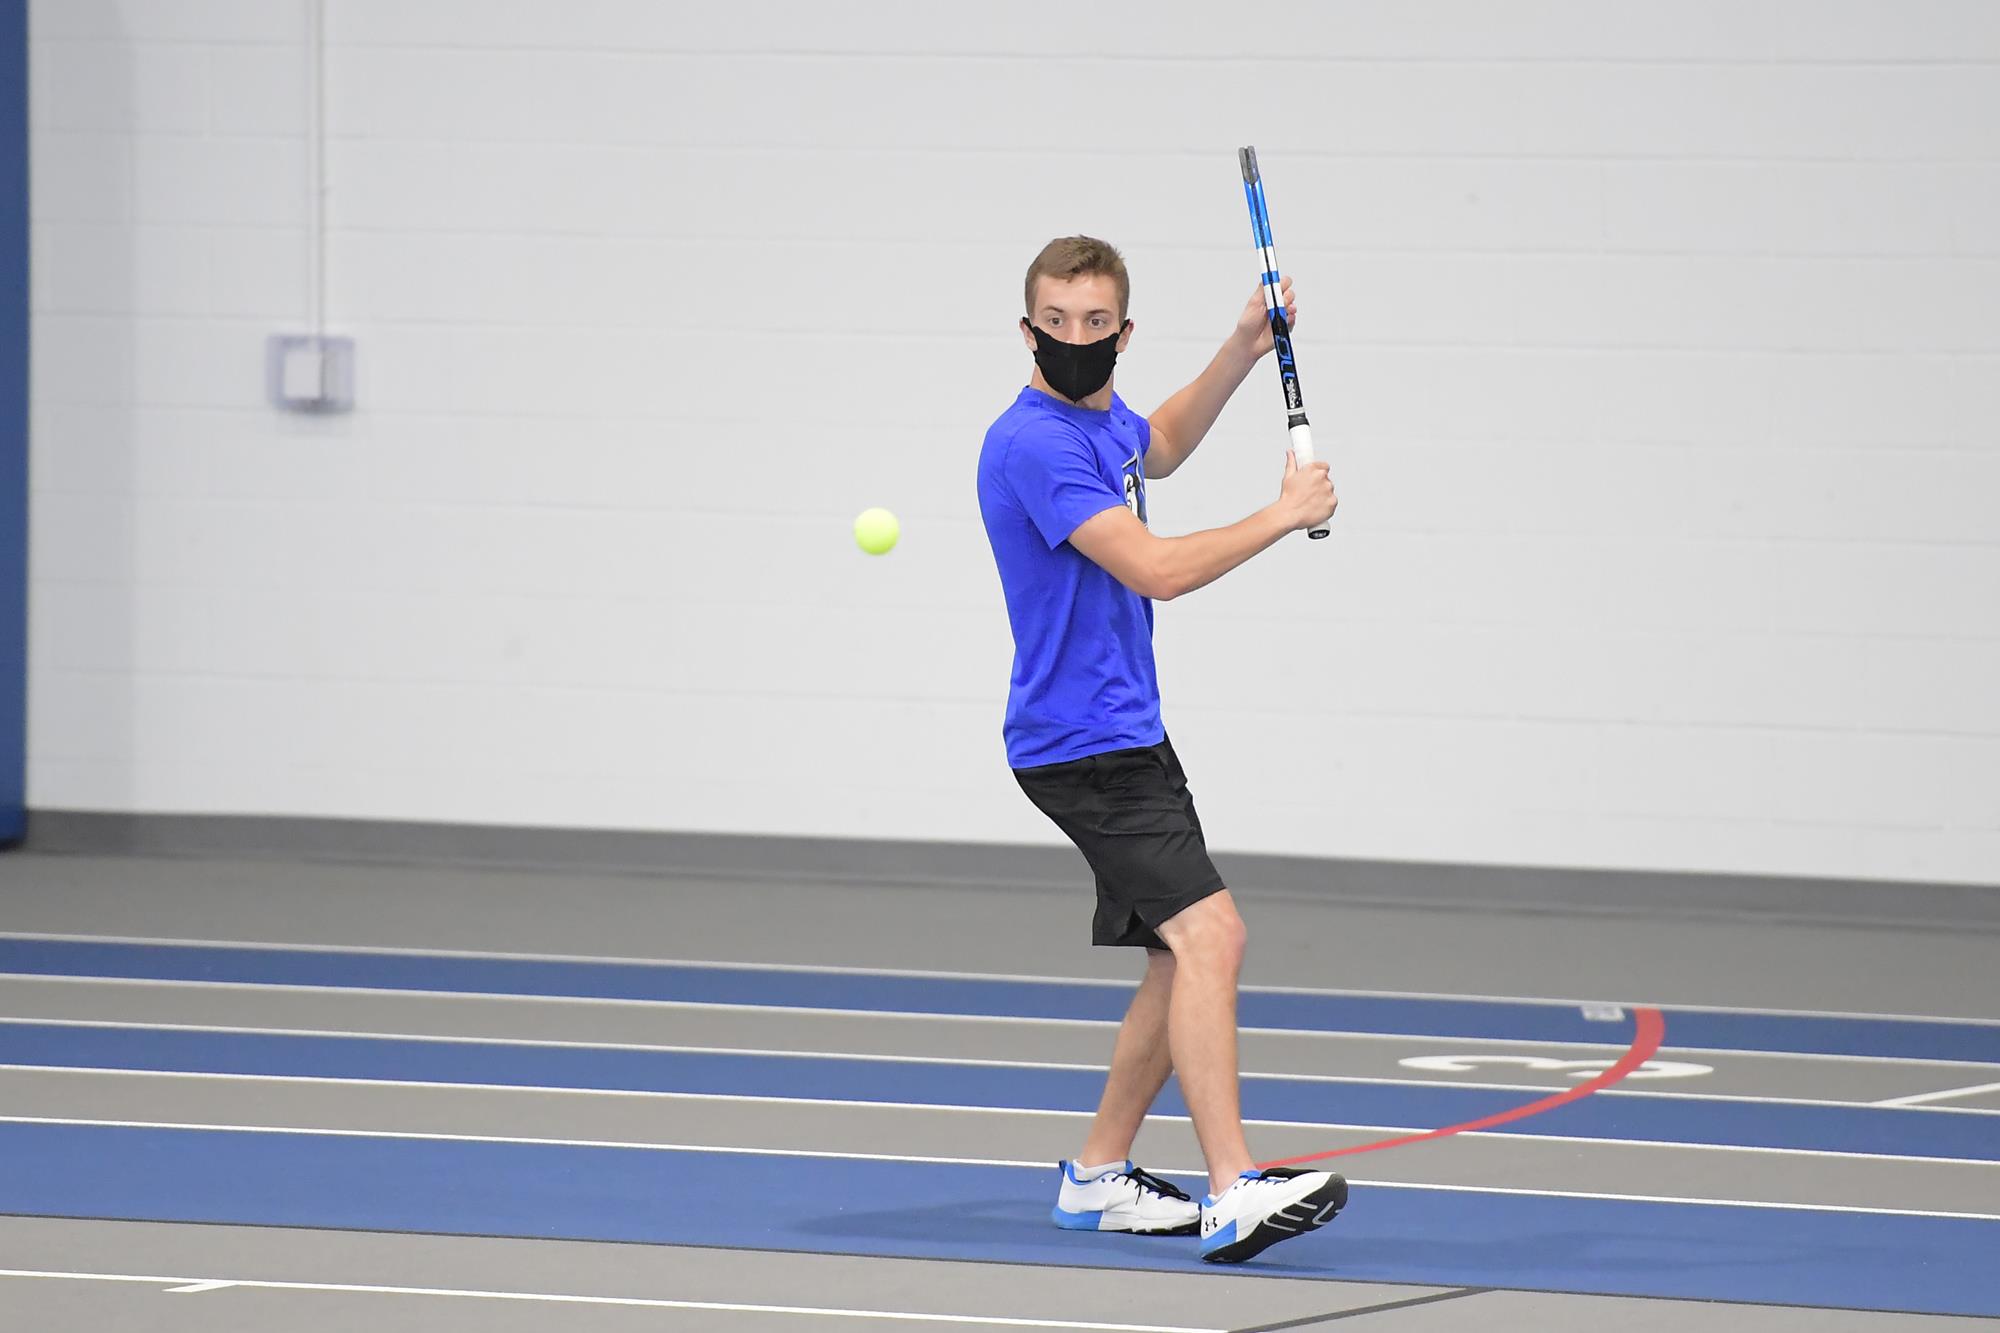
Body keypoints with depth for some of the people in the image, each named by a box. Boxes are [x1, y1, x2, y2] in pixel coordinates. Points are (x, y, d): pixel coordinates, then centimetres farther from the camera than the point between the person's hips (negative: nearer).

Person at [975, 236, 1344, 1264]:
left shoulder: (1103, 418, 11)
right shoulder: (1035, 442, -18)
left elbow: (1159, 445, 38)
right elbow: (1155, 569, -23)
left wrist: (1241, 353, 26)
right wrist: (1282, 516, -12)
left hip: (1125, 736, 10)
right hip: (1081, 744, -10)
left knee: (1186, 959, 15)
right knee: (1206, 932, -23)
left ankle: (1098, 1177, 25)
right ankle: (1234, 1195, -32)